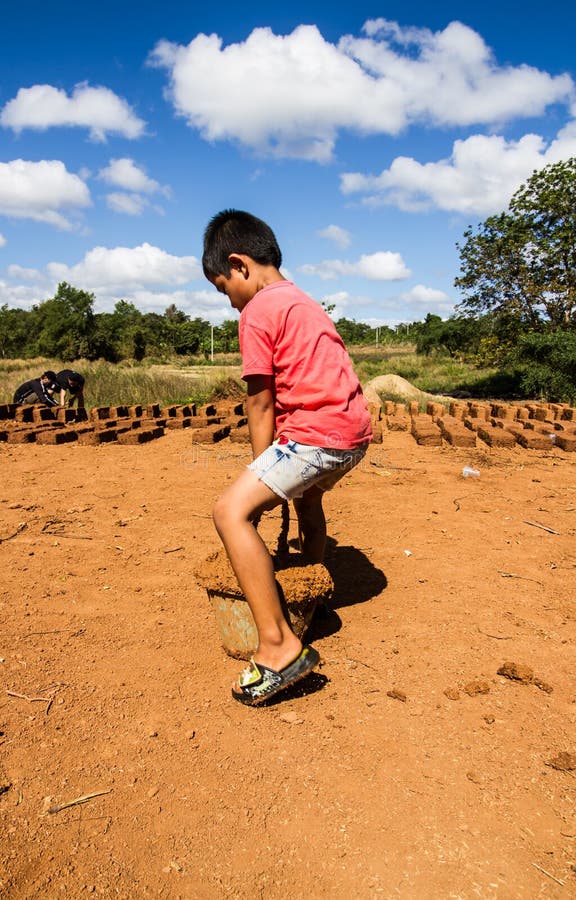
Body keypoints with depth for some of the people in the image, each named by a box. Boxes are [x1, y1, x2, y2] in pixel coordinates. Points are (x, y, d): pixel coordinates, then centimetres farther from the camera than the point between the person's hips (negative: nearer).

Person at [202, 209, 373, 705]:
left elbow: (260, 406, -7)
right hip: (355, 431, 10)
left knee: (231, 511, -16)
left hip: (316, 434, -10)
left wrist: (261, 473, 3)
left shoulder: (258, 311, -7)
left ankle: (279, 646, -20)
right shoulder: (304, 302, 23)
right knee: (306, 494, 37)